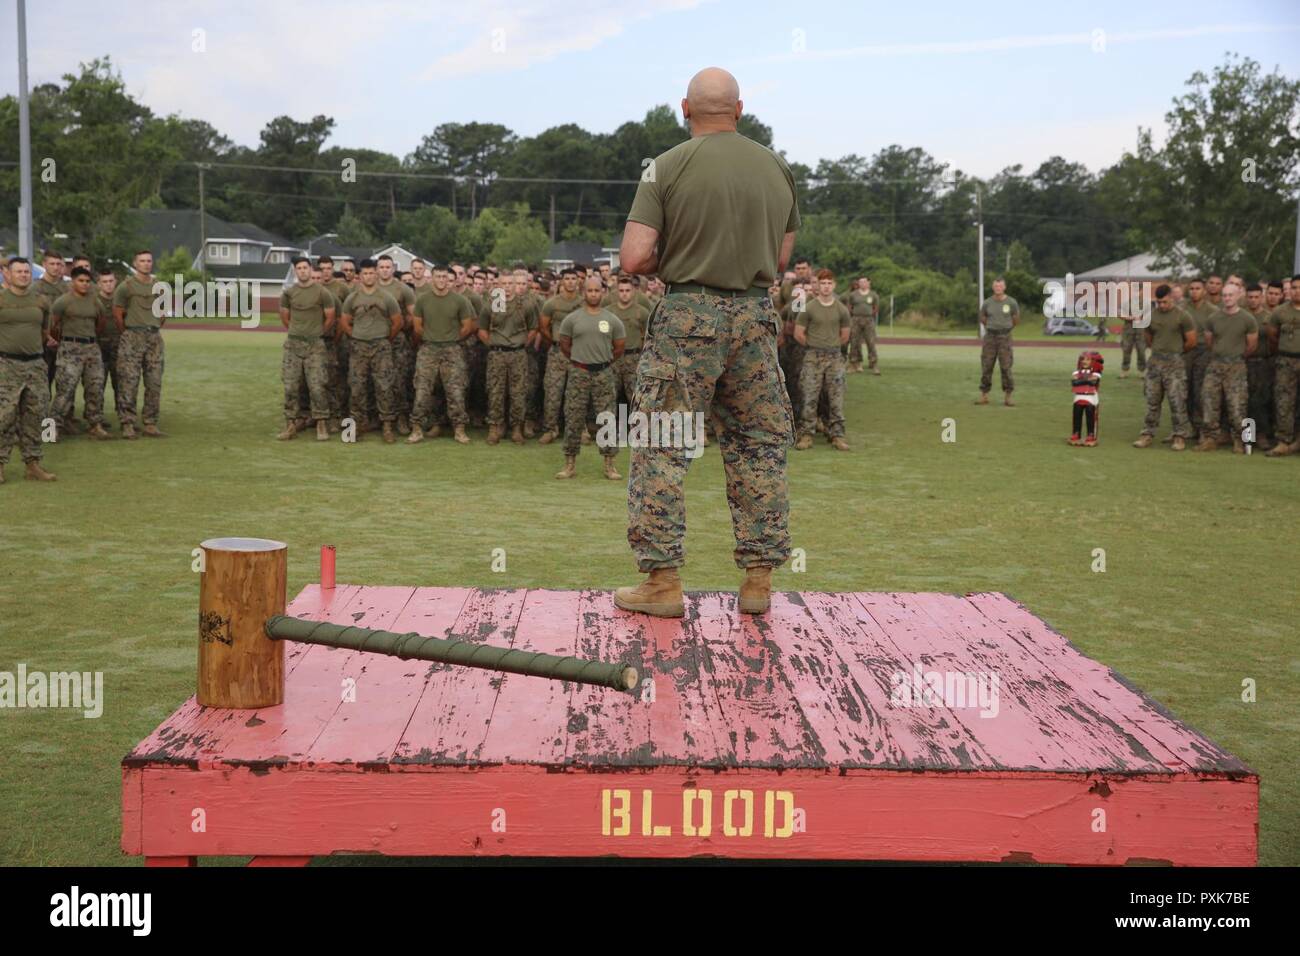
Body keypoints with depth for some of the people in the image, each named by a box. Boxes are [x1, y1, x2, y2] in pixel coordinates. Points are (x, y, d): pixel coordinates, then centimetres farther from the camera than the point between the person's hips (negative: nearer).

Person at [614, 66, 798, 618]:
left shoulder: (668, 167, -5)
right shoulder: (777, 169, 8)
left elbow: (632, 260, -11)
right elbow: (781, 258, 15)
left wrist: (667, 257, 9)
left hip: (688, 315, -4)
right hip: (756, 315, 4)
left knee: (662, 449, 3)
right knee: (759, 446, 12)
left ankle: (662, 581, 3)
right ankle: (758, 579, 16)